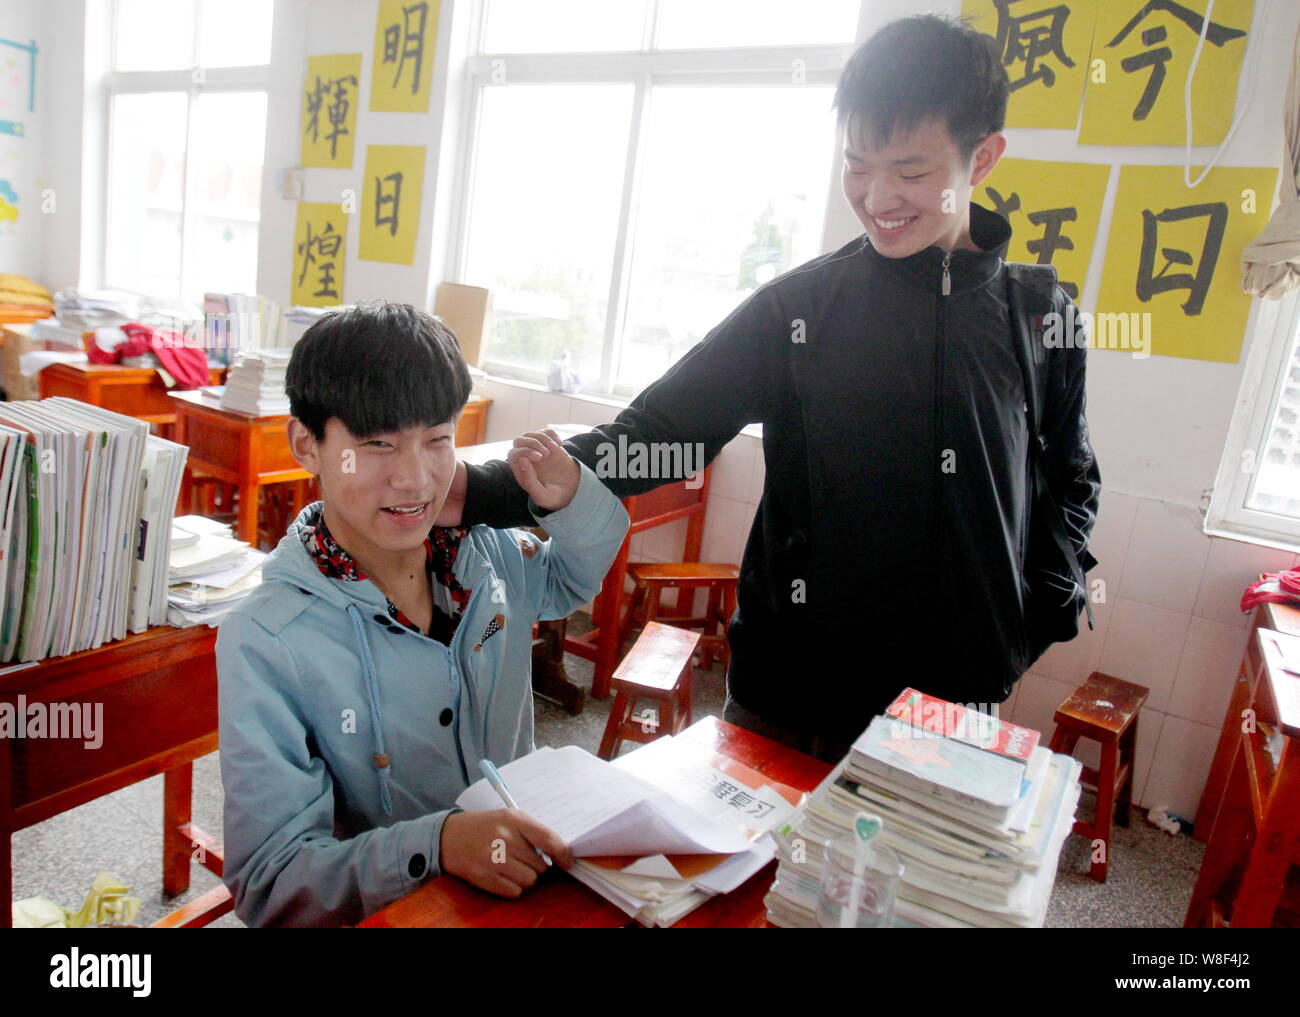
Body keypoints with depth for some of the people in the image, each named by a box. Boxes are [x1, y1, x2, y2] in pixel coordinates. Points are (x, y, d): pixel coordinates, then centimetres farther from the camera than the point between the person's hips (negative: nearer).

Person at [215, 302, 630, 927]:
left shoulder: (491, 552, -2)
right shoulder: (263, 642, -17)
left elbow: (573, 581, 20)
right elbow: (268, 885, -17)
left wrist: (571, 498, -1)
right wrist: (436, 843, -33)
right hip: (384, 916, -5)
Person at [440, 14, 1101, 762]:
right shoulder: (796, 308, -7)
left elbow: (1071, 481, 13)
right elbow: (650, 437, -11)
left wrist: (1044, 609, -1)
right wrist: (484, 491, -23)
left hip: (955, 703, 2)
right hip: (789, 696, -1)